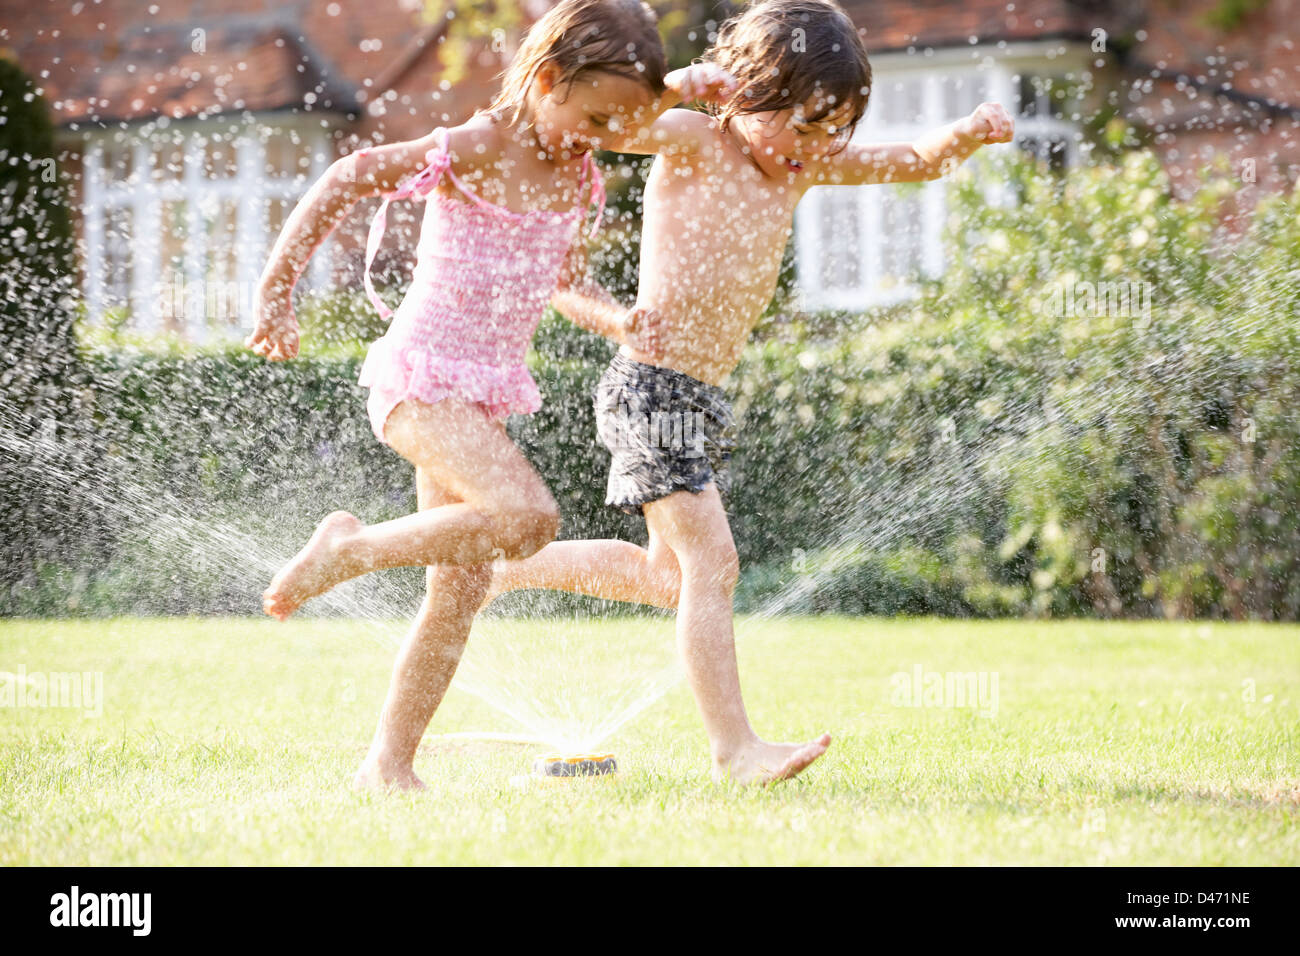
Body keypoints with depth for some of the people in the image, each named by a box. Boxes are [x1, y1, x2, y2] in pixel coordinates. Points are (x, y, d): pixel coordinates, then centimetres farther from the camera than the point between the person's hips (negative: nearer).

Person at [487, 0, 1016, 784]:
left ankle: (505, 568, 36)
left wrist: (970, 133, -5)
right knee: (711, 563, -14)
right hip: (653, 387, -9)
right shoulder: (695, 143, -11)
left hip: (707, 398, 9)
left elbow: (915, 162, 15)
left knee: (671, 575, 21)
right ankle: (735, 748, -12)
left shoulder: (802, 166, 10)